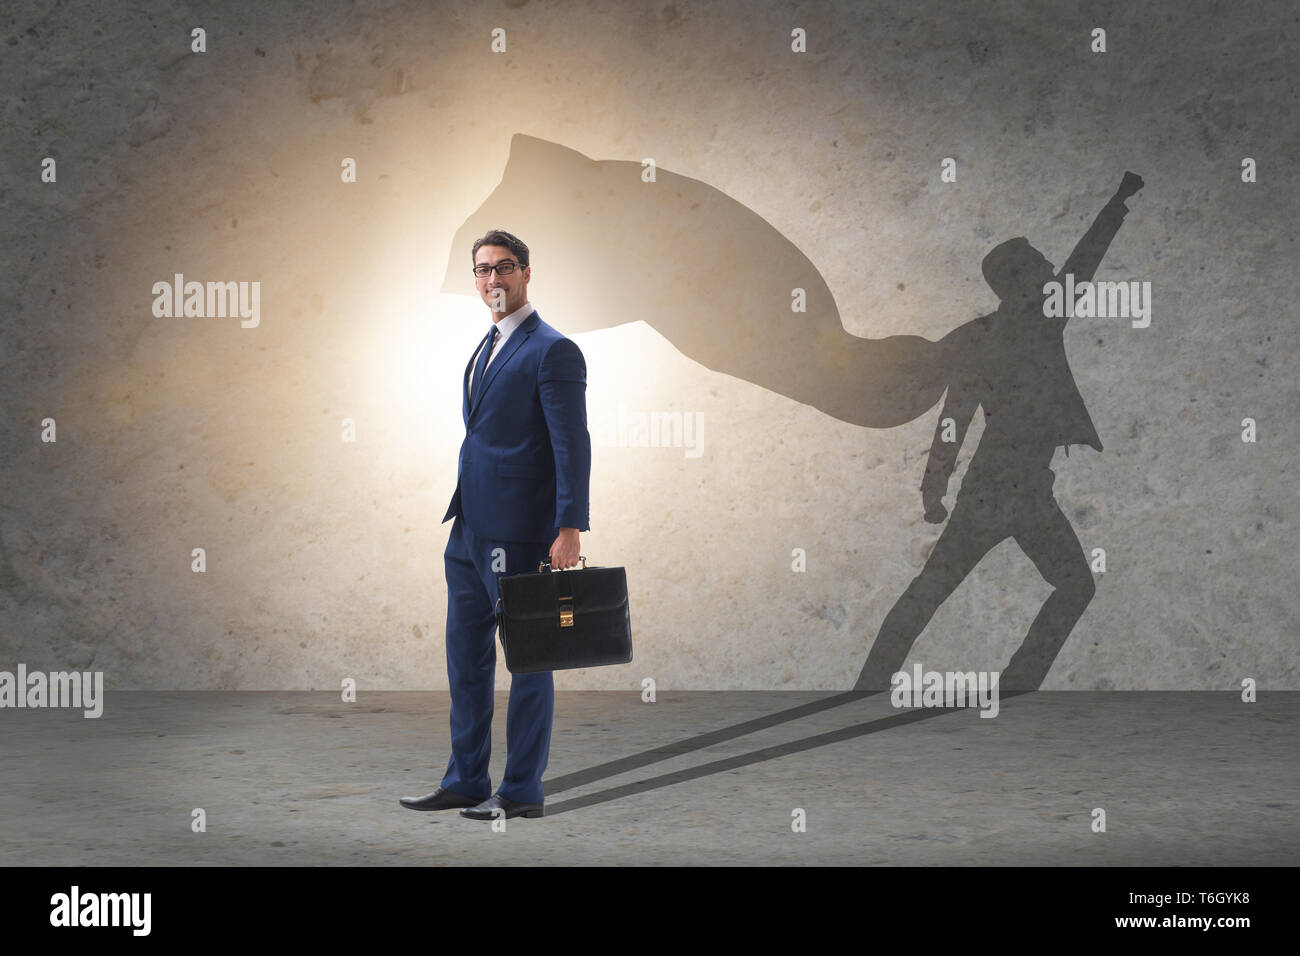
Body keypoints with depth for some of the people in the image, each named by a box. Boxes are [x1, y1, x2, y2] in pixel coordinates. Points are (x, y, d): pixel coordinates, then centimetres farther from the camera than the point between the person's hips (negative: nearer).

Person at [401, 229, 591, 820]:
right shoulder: (487, 350, 18)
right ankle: (465, 782, 22)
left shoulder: (553, 351, -10)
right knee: (466, 659, 13)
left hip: (518, 534, -9)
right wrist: (462, 515, 20)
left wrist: (569, 529, -22)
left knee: (527, 661, 0)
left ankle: (522, 792, 6)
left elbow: (572, 447, -15)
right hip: (470, 531, 9)